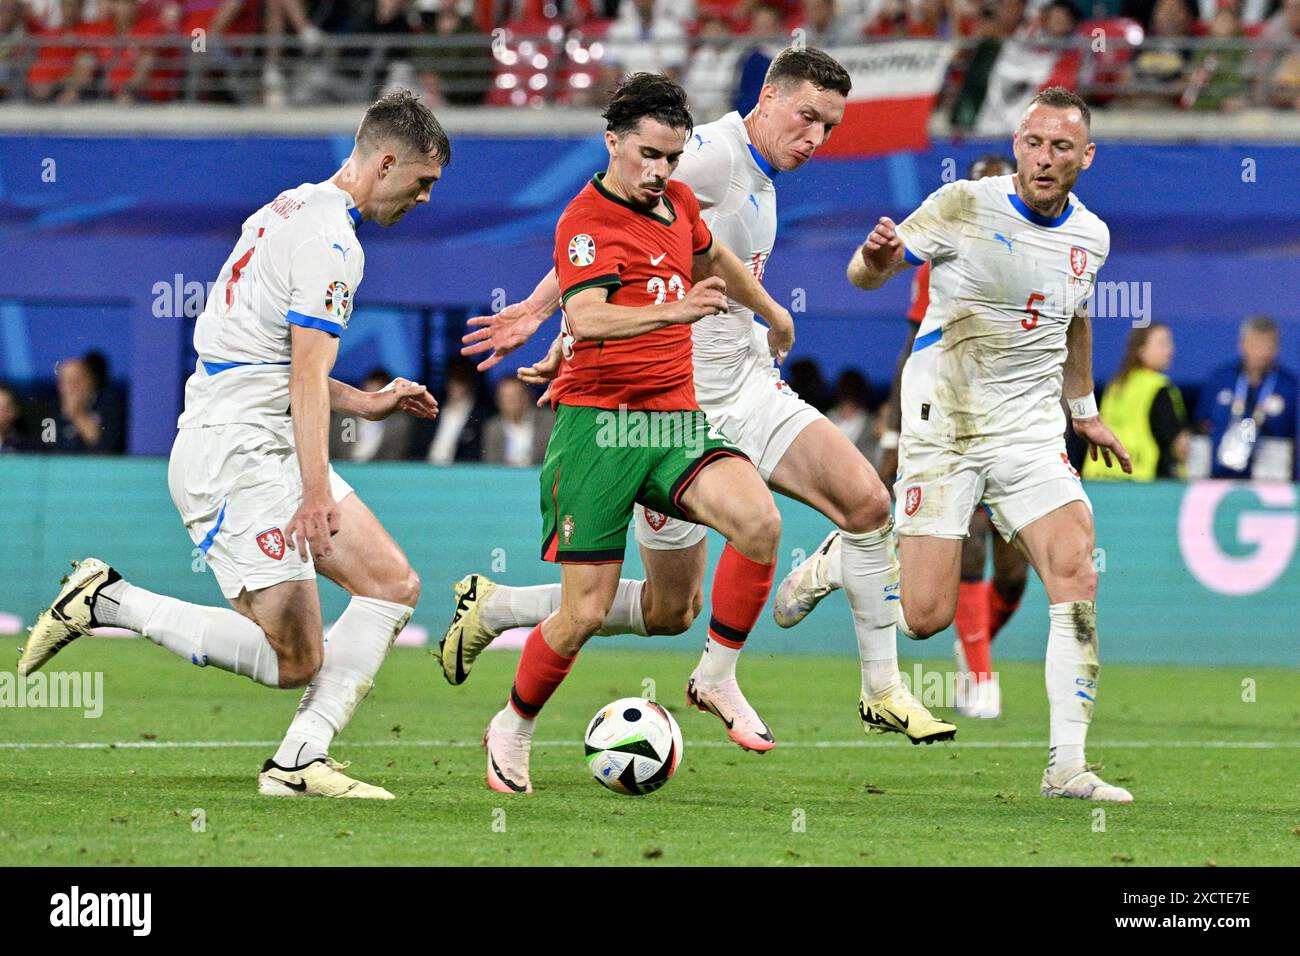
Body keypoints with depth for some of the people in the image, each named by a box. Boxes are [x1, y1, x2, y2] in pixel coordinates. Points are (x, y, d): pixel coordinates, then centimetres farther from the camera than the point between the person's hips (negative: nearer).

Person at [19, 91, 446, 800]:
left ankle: (298, 761, -4)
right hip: (237, 455, -11)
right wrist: (316, 495, -23)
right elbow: (306, 381, -20)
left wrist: (366, 404, 25)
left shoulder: (294, 210, 18)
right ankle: (107, 601, -4)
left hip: (272, 449, 11)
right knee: (294, 659, -12)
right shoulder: (331, 242, -14)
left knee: (393, 585, 3)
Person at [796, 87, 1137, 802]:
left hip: (1031, 433, 4)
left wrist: (1084, 408, 34)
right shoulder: (964, 206, -8)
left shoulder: (1090, 236, 7)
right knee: (925, 618, -9)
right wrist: (877, 256, -27)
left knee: (1077, 580, -16)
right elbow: (865, 274, -4)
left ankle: (1067, 766, -12)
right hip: (942, 424, -4)